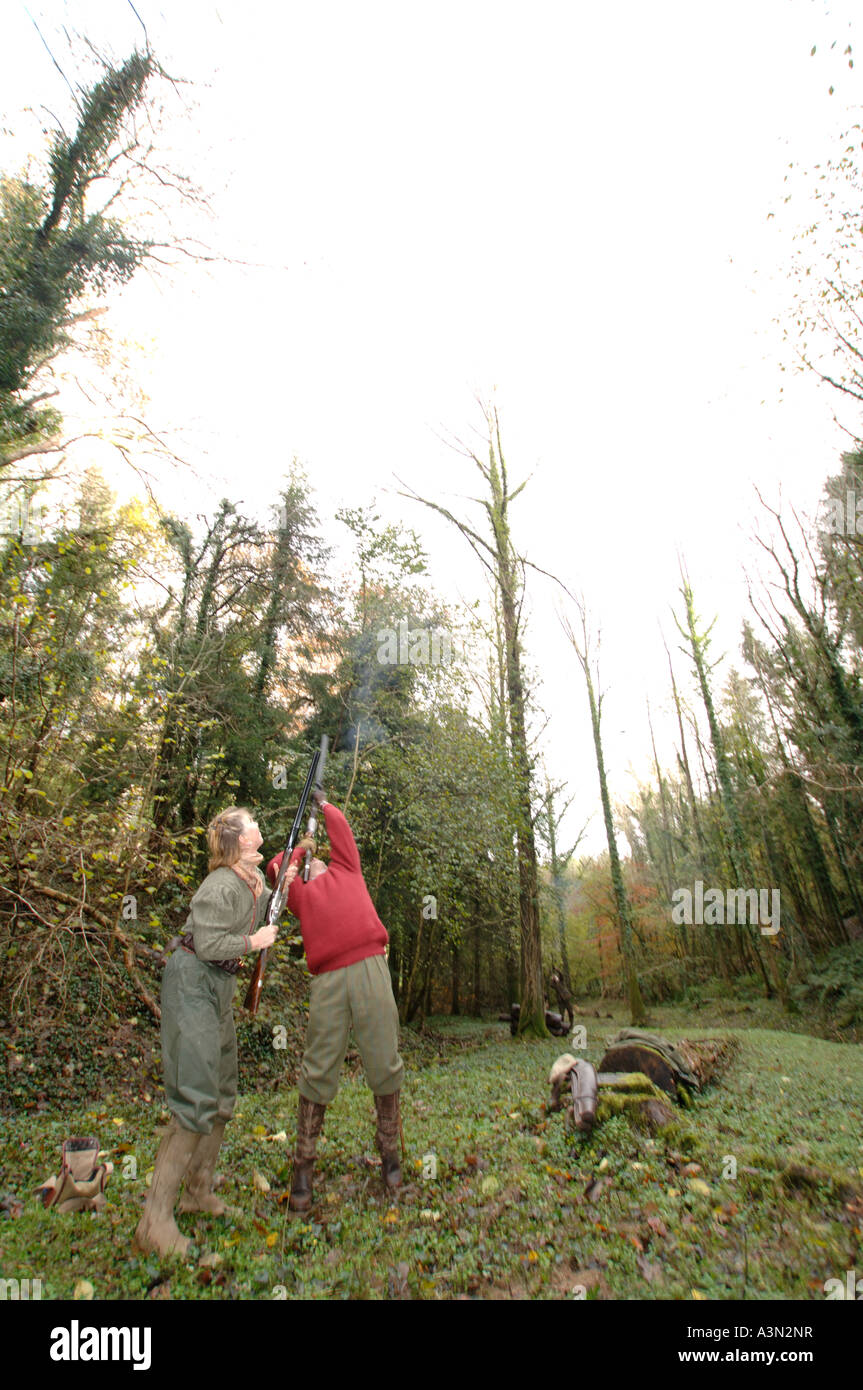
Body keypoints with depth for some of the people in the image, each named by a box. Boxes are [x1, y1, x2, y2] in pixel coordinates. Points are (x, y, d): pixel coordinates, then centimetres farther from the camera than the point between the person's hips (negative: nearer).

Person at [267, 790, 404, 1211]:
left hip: (369, 968, -1)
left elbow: (340, 827, 24)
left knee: (383, 1064, 4)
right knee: (318, 1072, 4)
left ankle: (390, 1154, 21)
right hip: (328, 980, 1)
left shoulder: (346, 870, 22)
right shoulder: (301, 894, 24)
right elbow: (276, 869, 20)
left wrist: (322, 803, 38)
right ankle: (303, 1167, 20)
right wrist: (299, 848, 33)